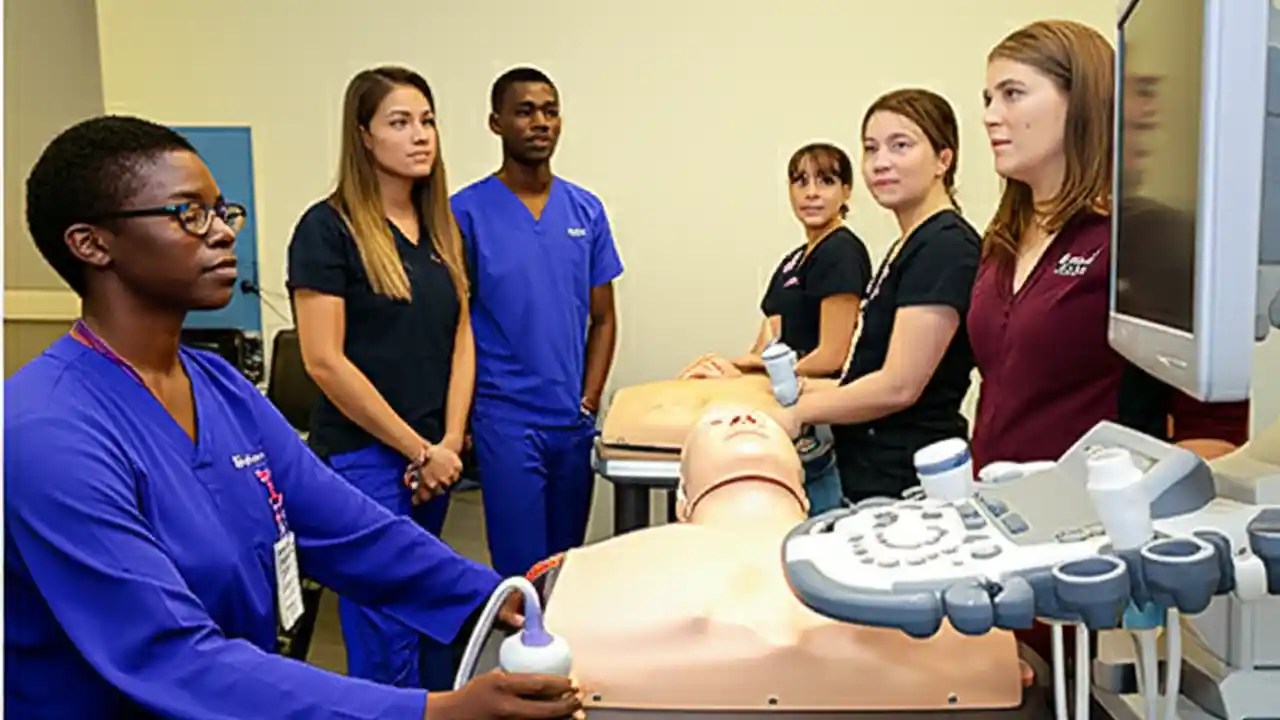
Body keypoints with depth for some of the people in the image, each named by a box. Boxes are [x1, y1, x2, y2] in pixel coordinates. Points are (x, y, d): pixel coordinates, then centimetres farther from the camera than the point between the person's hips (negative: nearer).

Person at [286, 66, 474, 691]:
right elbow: (324, 362, -14)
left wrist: (450, 444, -2)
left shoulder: (442, 228, 10)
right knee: (387, 636, -2)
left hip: (433, 459, 6)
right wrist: (419, 450, -11)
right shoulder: (328, 228, -9)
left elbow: (461, 339, 10)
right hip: (362, 458, -6)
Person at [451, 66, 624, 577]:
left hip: (573, 421, 4)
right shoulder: (467, 212, -4)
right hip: (505, 420, -4)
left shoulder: (586, 210, 7)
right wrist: (463, 420, -6)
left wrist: (588, 403, 1)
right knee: (523, 570, 0)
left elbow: (602, 318, 10)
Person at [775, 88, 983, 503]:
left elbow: (898, 386, -19)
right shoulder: (909, 247, 14)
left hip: (904, 483, -9)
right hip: (870, 473, 9)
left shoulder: (945, 248, -14)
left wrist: (800, 412, -8)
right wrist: (811, 389, 12)